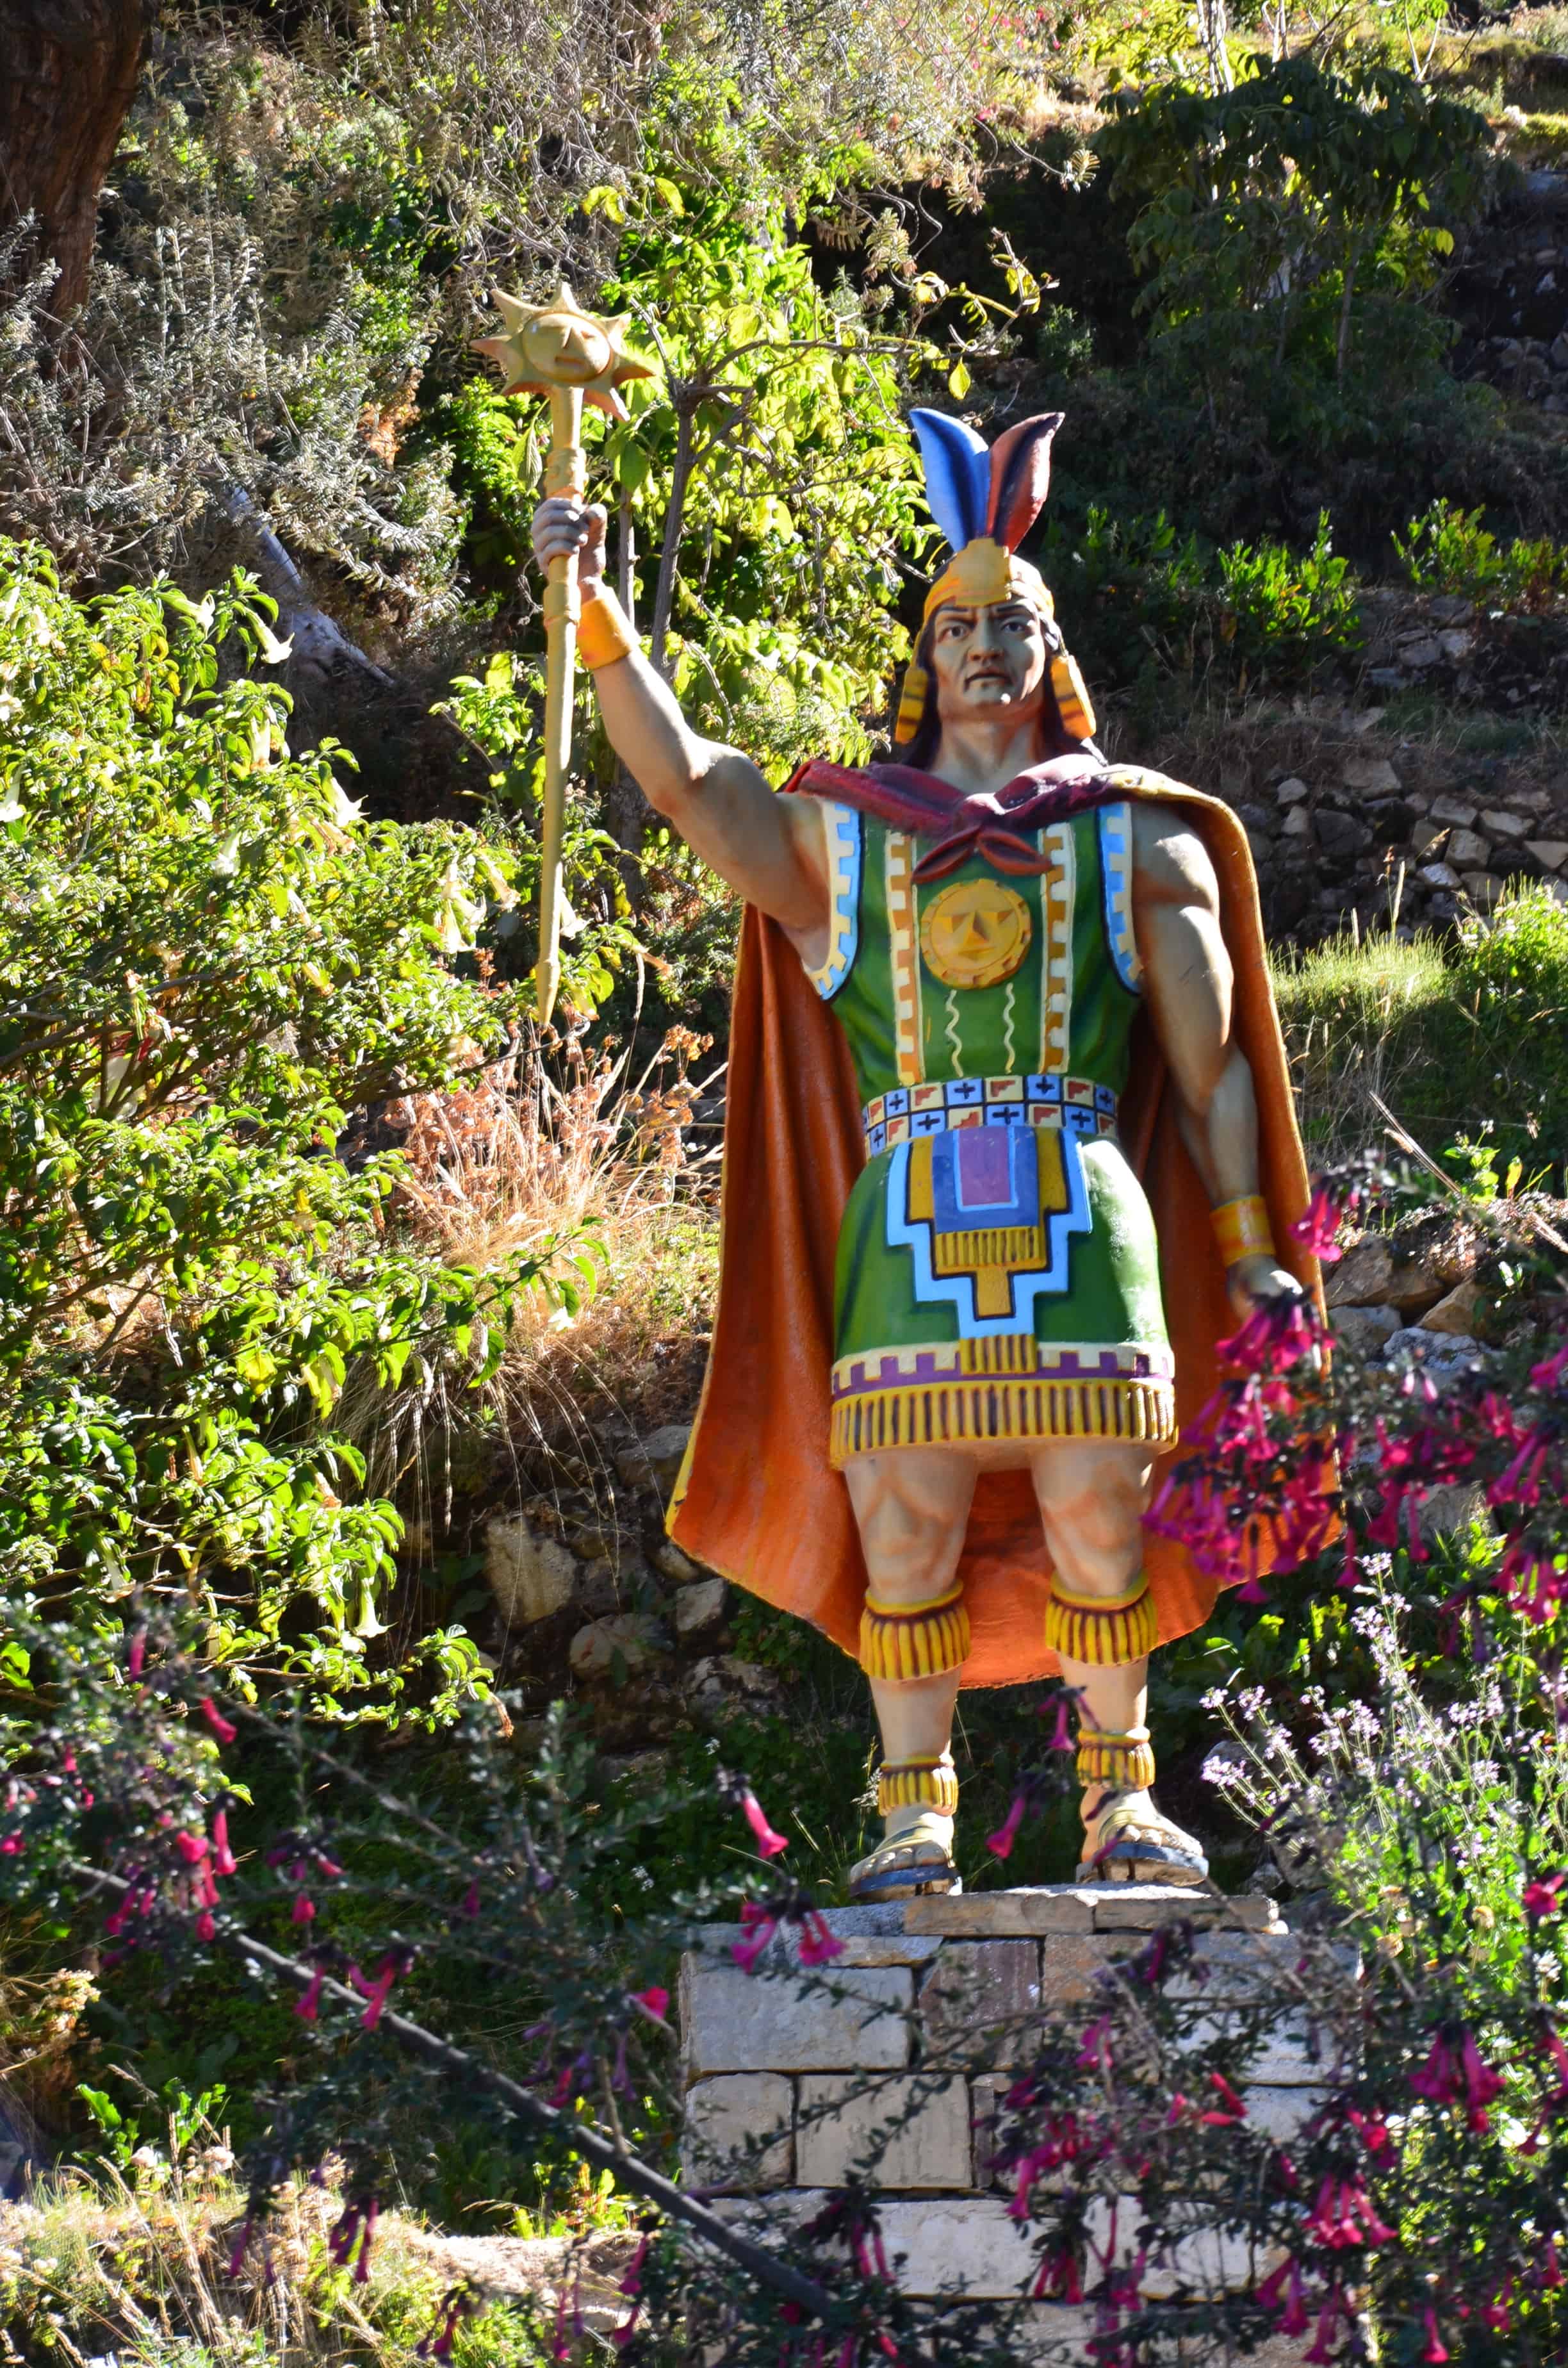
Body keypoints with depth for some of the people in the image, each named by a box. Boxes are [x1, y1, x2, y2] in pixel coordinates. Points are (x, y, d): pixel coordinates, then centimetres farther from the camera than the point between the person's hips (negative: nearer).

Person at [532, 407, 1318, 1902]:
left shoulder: (1139, 841, 16)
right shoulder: (841, 838, 18)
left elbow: (1213, 1061, 16)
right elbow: (678, 775, 3)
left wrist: (1252, 1251, 11)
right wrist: (595, 614, -10)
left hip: (1084, 1228, 0)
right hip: (906, 1231, 1)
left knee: (1096, 1526, -4)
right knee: (905, 1537, -4)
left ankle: (1119, 1802, 10)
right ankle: (915, 1813, 5)